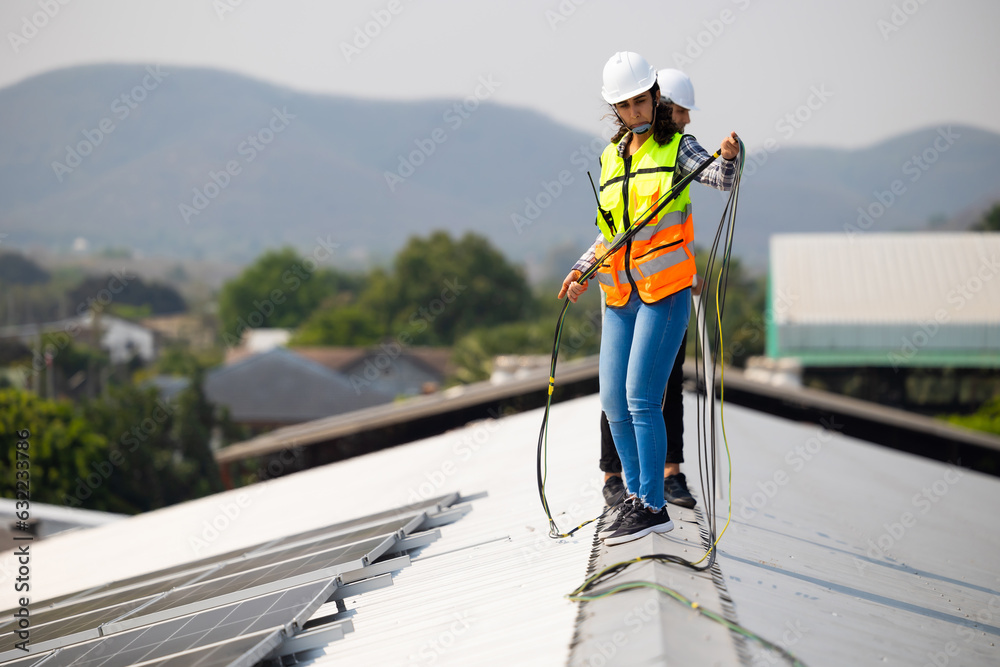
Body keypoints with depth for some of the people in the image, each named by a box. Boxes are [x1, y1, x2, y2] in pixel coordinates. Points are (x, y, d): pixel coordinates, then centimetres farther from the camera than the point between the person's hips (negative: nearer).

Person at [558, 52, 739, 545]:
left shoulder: (677, 147, -1)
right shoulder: (610, 158, 15)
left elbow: (719, 179, -18)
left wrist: (729, 157, -39)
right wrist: (584, 270, 12)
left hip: (665, 290, -6)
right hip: (620, 295, 6)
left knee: (641, 397, -12)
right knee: (614, 403, 7)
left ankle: (653, 507, -6)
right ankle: (635, 496, 20)